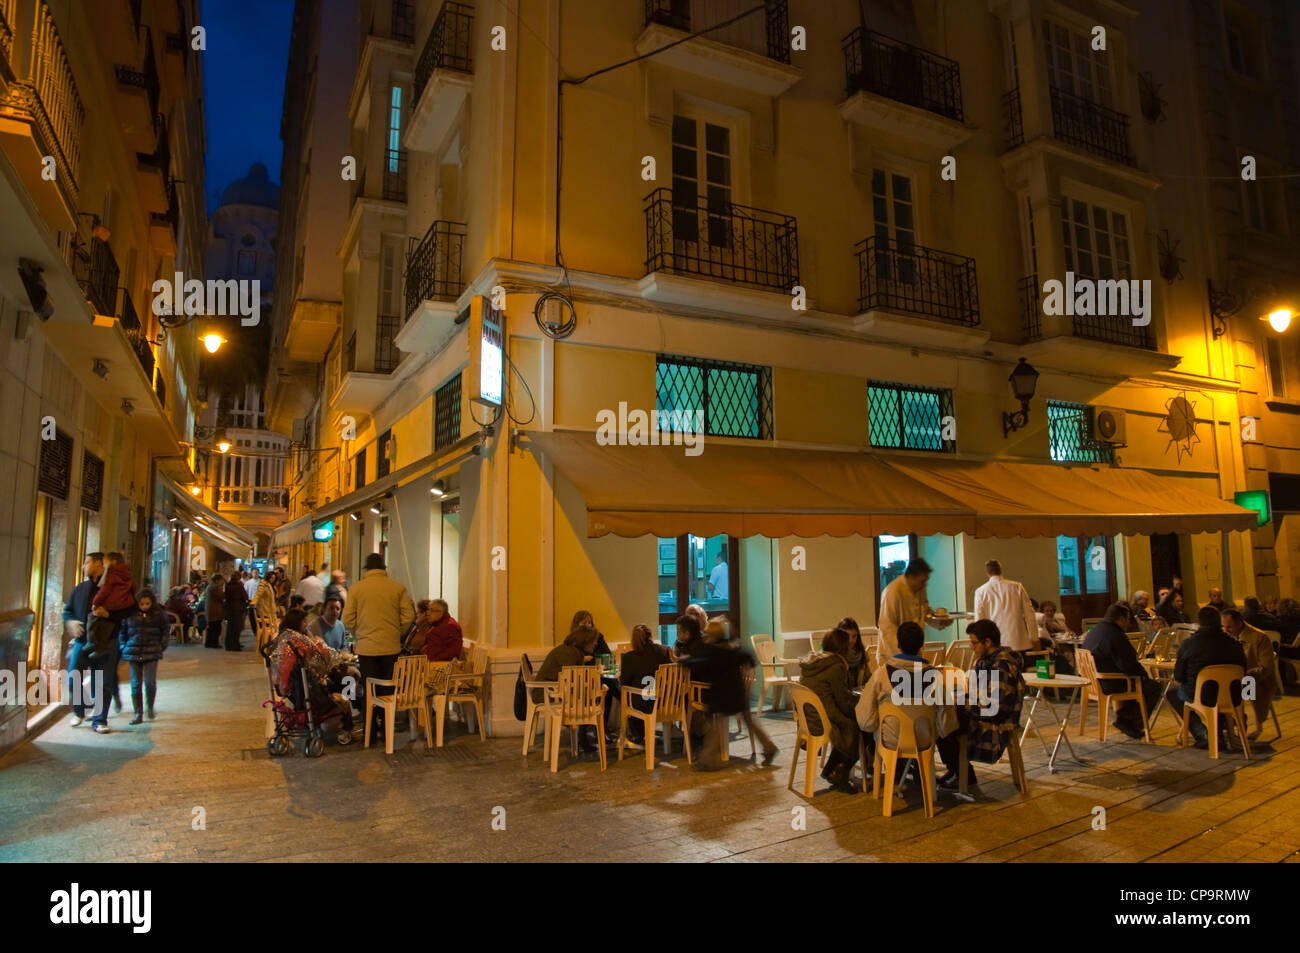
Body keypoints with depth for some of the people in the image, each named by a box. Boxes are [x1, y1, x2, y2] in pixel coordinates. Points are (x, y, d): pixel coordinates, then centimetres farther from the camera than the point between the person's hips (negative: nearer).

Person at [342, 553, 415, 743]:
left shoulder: (356, 588, -3)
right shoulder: (398, 588, -2)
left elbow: (347, 620, -3)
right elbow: (408, 615, -4)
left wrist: (358, 633, 14)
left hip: (366, 648, -1)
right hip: (392, 647, 1)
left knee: (368, 691, 8)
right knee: (388, 690, 11)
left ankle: (370, 733, 12)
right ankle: (387, 730, 16)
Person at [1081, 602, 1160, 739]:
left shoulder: (1093, 631, 9)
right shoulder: (1115, 636, -22)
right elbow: (1128, 666, -23)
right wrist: (1143, 673, -2)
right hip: (1110, 685, -9)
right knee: (1154, 687, 5)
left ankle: (1123, 717, 21)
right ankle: (1133, 723, 7)